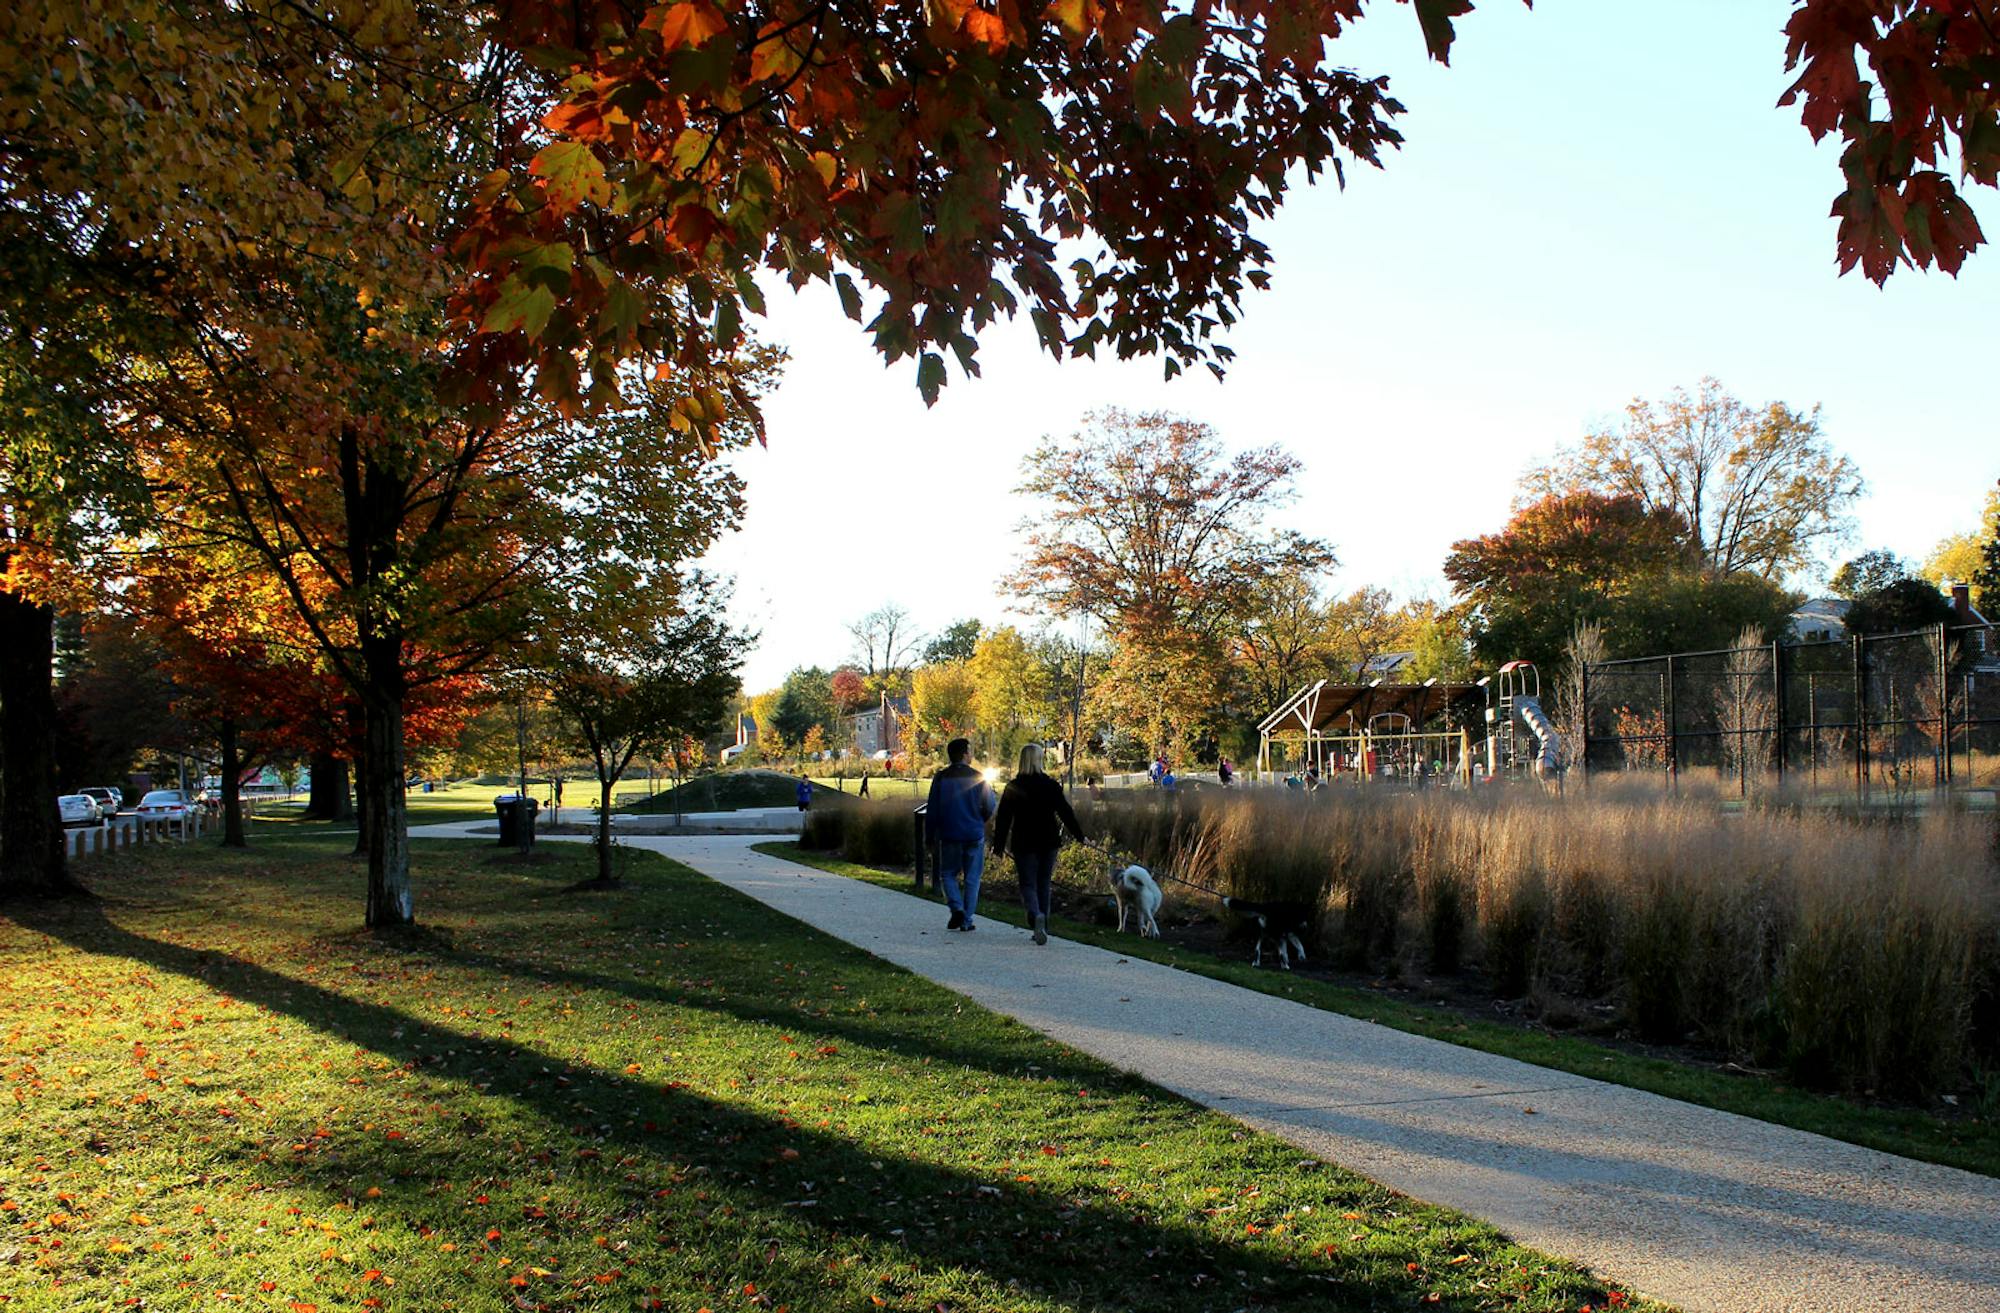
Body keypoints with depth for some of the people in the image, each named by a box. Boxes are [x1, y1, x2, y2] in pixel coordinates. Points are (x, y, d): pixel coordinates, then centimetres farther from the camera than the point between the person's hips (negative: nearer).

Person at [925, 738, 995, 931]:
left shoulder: (940, 778, -2)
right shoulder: (978, 778, -3)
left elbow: (932, 809, -1)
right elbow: (990, 807, 2)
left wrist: (930, 833, 9)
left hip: (949, 835, 0)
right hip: (974, 835, 0)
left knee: (948, 874, 13)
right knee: (972, 878, 7)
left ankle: (957, 908, -8)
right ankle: (966, 920, 5)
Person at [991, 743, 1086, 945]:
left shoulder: (1013, 787, -4)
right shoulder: (1051, 785, -2)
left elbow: (1003, 818, -4)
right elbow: (1065, 813, 1)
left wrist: (998, 845, 2)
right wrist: (1080, 836, 11)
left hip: (1024, 844, -2)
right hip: (1048, 843, 2)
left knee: (1028, 884, 3)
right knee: (1043, 885, 14)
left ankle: (1036, 915, -26)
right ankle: (1042, 928, 15)